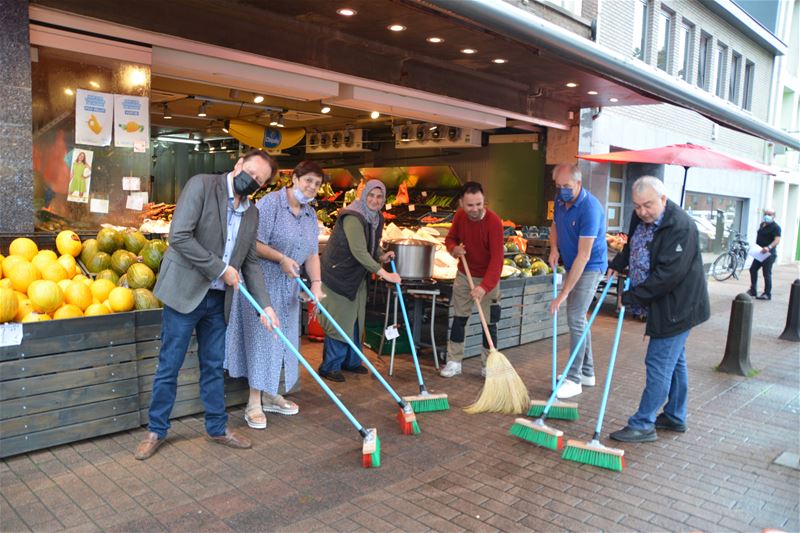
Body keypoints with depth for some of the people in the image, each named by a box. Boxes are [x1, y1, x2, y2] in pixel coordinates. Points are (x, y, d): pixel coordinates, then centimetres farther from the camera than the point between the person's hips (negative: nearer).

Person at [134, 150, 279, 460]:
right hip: (185, 293, -6)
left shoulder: (252, 213, 9)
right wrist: (221, 269, -17)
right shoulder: (202, 185, -10)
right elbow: (179, 236, -19)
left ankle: (217, 428, 28)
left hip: (218, 300, 6)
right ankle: (156, 430, 22)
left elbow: (250, 262, 13)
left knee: (213, 367, 15)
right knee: (169, 367, 5)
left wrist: (265, 304, 3)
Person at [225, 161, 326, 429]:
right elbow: (254, 243, -19)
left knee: (281, 338, 13)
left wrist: (316, 283, -8)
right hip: (261, 281, -8)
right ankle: (254, 403, 5)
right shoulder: (270, 203, -14)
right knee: (261, 337, -5)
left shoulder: (310, 215, 9)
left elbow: (312, 254, 5)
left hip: (288, 287, 8)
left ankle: (270, 396, 28)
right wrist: (281, 259, -27)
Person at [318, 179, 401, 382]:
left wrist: (381, 256, -3)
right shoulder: (353, 218, -23)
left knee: (355, 319, 14)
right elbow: (359, 252, -30)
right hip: (338, 273, -8)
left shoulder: (377, 218, 5)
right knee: (339, 320, -4)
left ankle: (350, 361, 28)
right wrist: (384, 273, -31)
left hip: (357, 276, 8)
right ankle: (330, 367, 8)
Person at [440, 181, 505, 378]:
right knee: (458, 318, 8)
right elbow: (450, 238, 9)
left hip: (487, 278, -4)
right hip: (464, 275, 5)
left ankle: (488, 366, 16)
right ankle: (454, 362, 18)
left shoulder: (494, 222, -25)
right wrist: (454, 248, -16)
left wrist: (485, 287, -39)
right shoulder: (460, 216, -8)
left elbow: (497, 259, -29)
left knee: (489, 323, 2)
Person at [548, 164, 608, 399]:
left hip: (590, 268, -9)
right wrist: (554, 249, -4)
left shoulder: (590, 209, -28)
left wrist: (564, 293, -31)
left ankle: (574, 379, -3)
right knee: (578, 318, 14)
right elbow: (555, 225, 18)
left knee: (575, 319, -11)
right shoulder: (561, 199, -3)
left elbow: (583, 256, -30)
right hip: (572, 265, 9)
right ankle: (587, 372, 27)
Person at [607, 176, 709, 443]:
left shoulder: (680, 227, -25)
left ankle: (643, 425, 2)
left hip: (677, 307, -9)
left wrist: (631, 296, -22)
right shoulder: (640, 218, 3)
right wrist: (617, 264, 10)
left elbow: (668, 275, -29)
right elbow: (632, 246, 26)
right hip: (663, 304, 10)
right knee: (675, 361, 19)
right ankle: (675, 418, 32)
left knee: (659, 363, -6)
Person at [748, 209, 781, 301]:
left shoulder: (775, 227, -10)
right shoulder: (762, 225, 15)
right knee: (753, 269, 10)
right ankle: (752, 290, 19)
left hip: (769, 254, -9)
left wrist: (769, 247, -36)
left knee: (767, 273, -5)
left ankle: (767, 294, 2)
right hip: (759, 253, 9)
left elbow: (777, 240, -21)